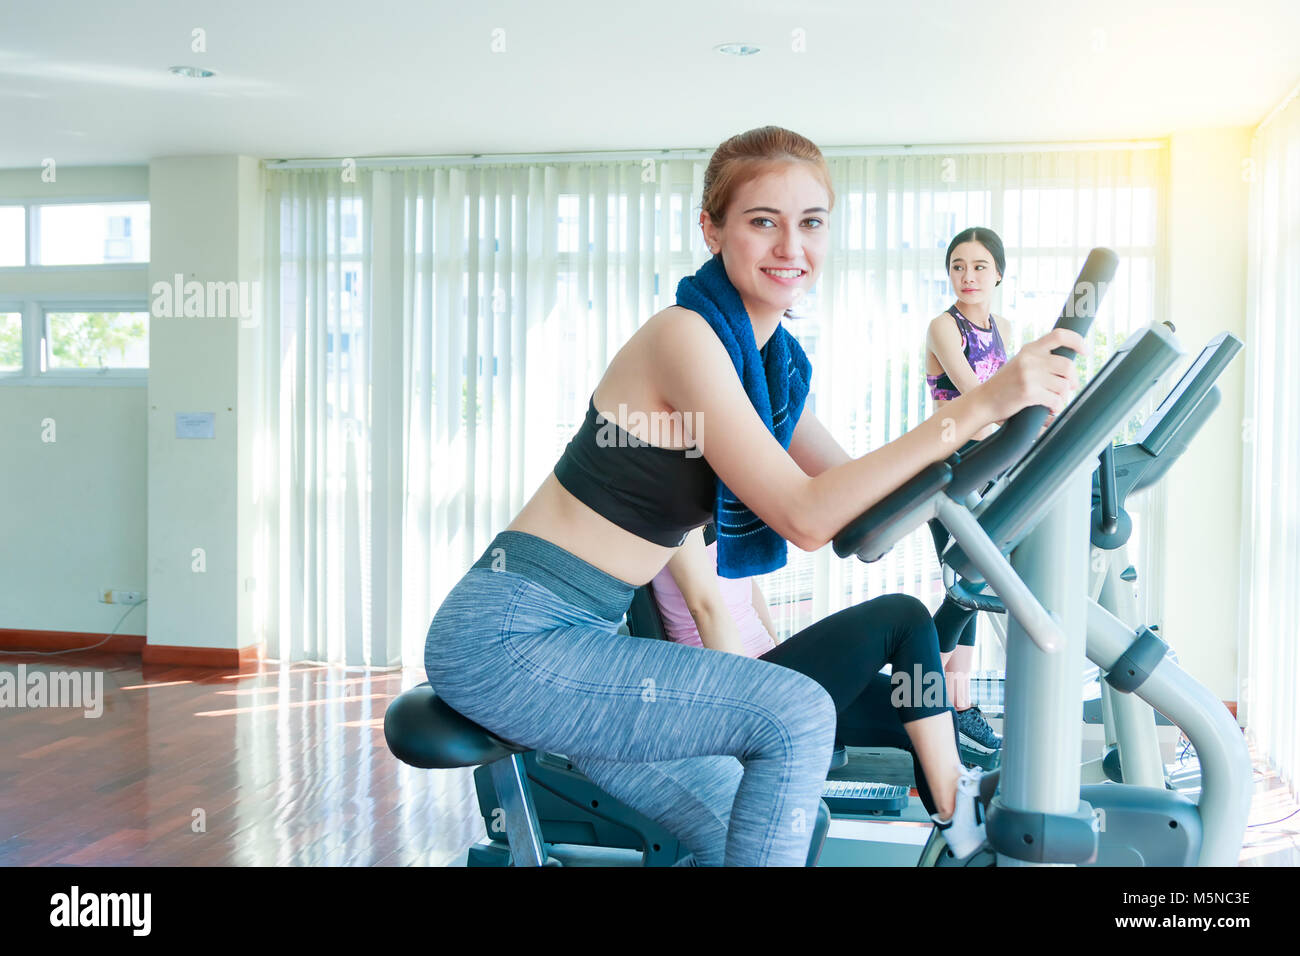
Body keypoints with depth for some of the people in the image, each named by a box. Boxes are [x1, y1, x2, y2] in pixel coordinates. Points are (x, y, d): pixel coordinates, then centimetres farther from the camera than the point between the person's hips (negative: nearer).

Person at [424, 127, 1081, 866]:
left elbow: (860, 495, 8)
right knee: (794, 712, -19)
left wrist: (1013, 415, -1)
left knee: (740, 822, 15)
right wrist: (977, 406, -28)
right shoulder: (685, 336, -19)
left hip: (577, 636, 9)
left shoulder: (774, 361, 8)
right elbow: (805, 515, -26)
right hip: (508, 637, -9)